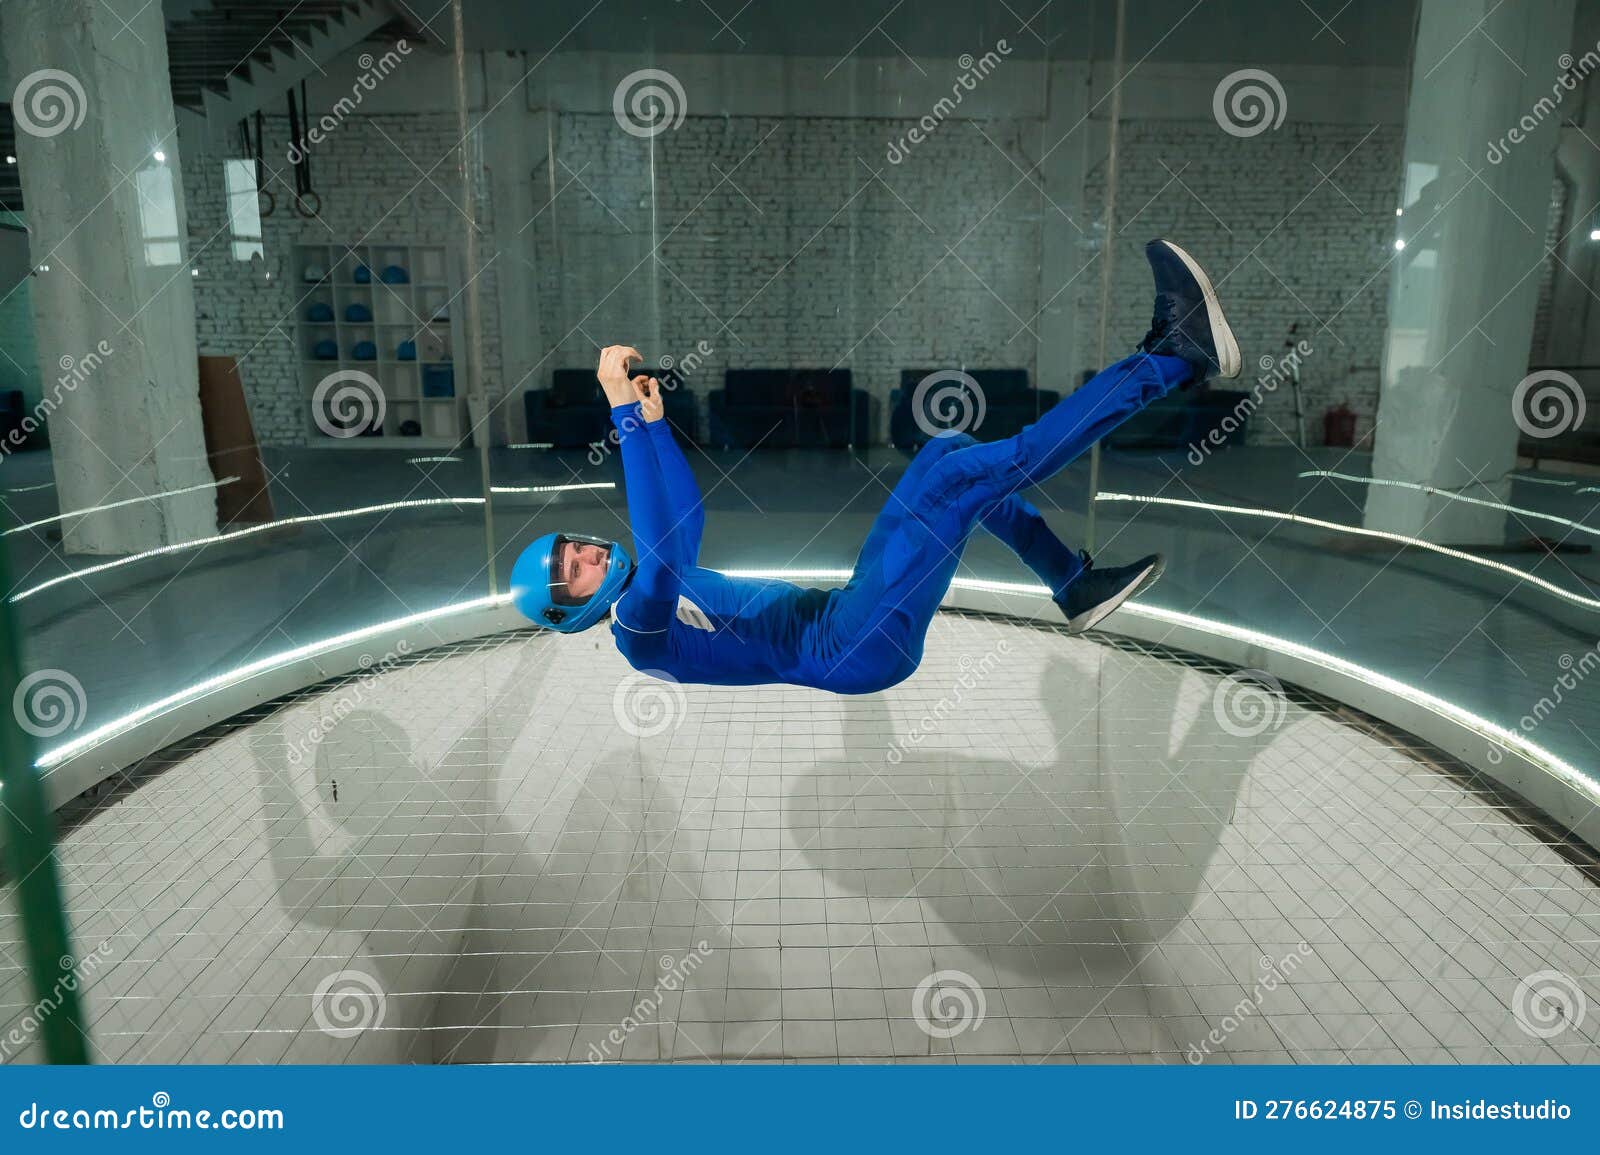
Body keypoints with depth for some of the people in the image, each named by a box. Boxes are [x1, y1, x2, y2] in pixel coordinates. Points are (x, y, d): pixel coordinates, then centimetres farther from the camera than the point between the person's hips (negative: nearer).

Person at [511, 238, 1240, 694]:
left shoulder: (649, 590, 15)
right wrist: (624, 414, -35)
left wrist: (651, 418, 17)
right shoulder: (637, 629, -12)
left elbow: (685, 518, 26)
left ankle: (1077, 587, 9)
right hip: (857, 649, -10)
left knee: (949, 453, 7)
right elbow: (666, 552, -33)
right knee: (969, 474, -23)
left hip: (848, 620, 10)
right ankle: (1179, 360, -15)